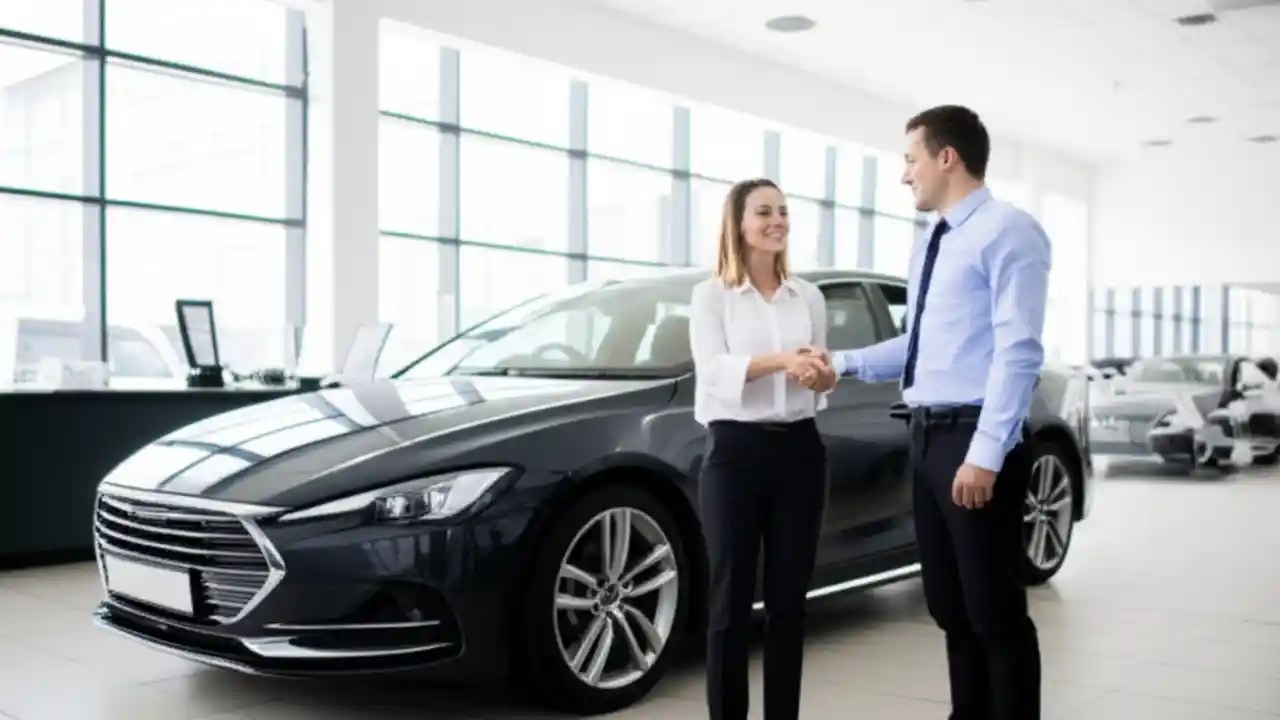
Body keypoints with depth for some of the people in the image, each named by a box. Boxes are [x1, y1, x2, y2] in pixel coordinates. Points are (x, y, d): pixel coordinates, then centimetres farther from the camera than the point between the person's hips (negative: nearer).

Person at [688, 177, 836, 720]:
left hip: (800, 450, 4)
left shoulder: (809, 297, 12)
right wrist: (780, 361, -27)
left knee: (789, 598, 7)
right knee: (731, 599, 1)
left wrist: (822, 375, -10)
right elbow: (713, 370, -13)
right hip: (735, 451, -3)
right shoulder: (711, 295, 1)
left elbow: (822, 380, 14)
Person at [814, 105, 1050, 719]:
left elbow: (1017, 350, -17)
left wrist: (985, 453, -23)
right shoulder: (930, 242, 19)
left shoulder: (1007, 230, -9)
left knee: (996, 611, -1)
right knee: (950, 607, 16)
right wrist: (843, 362, 16)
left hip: (974, 439, -9)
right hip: (928, 437, 9)